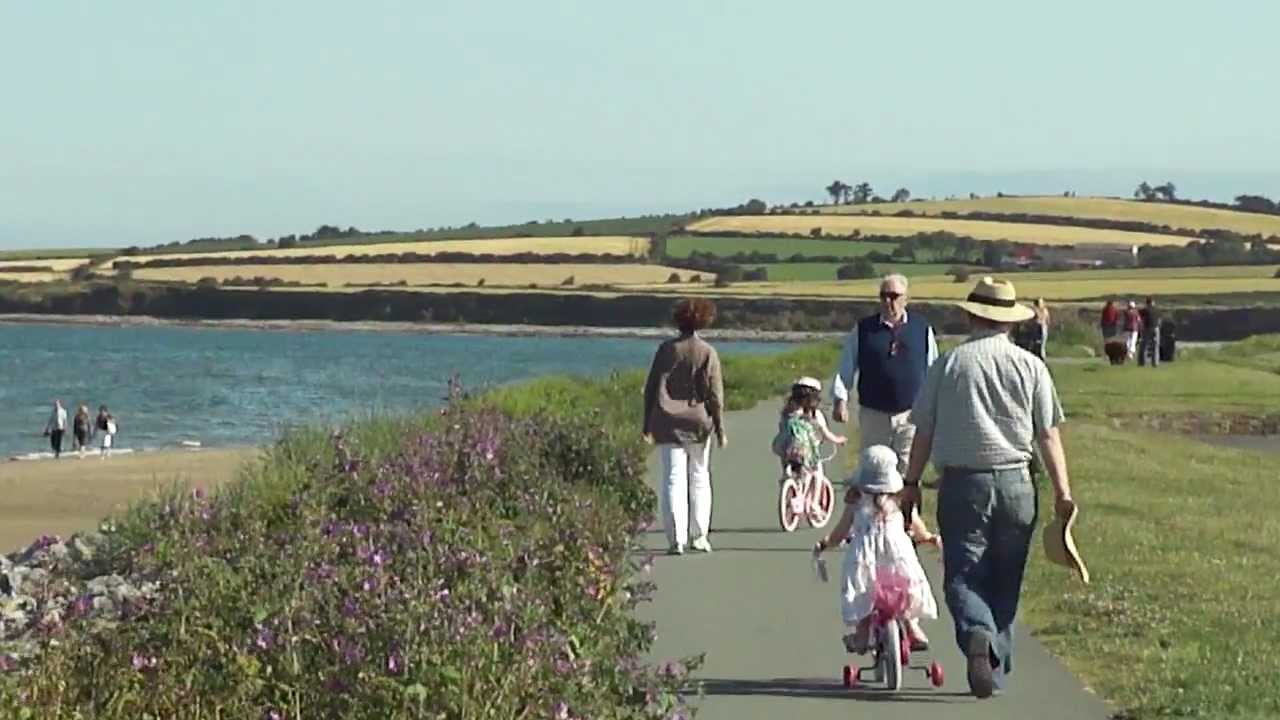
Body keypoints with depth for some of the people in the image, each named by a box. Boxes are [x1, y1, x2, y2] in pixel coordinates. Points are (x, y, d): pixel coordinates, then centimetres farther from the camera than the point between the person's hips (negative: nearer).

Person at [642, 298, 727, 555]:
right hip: (698, 423, -1)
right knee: (700, 478, 15)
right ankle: (698, 536, 17)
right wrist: (720, 429, 0)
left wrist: (647, 425, 8)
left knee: (673, 480, -1)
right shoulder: (707, 353, -5)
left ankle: (676, 540, -9)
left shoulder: (666, 349, 0)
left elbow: (651, 388, 2)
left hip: (668, 425, 1)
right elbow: (715, 394, -5)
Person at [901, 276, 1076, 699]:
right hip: (1015, 483, 2)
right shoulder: (1030, 367, 2)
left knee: (962, 575, 0)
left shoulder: (949, 364, 0)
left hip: (961, 482, -2)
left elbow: (924, 430, 2)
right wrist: (1062, 491, 4)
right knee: (1005, 581, 13)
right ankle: (997, 667, 17)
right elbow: (1048, 434, 0)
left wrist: (912, 482, 11)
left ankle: (977, 634, -29)